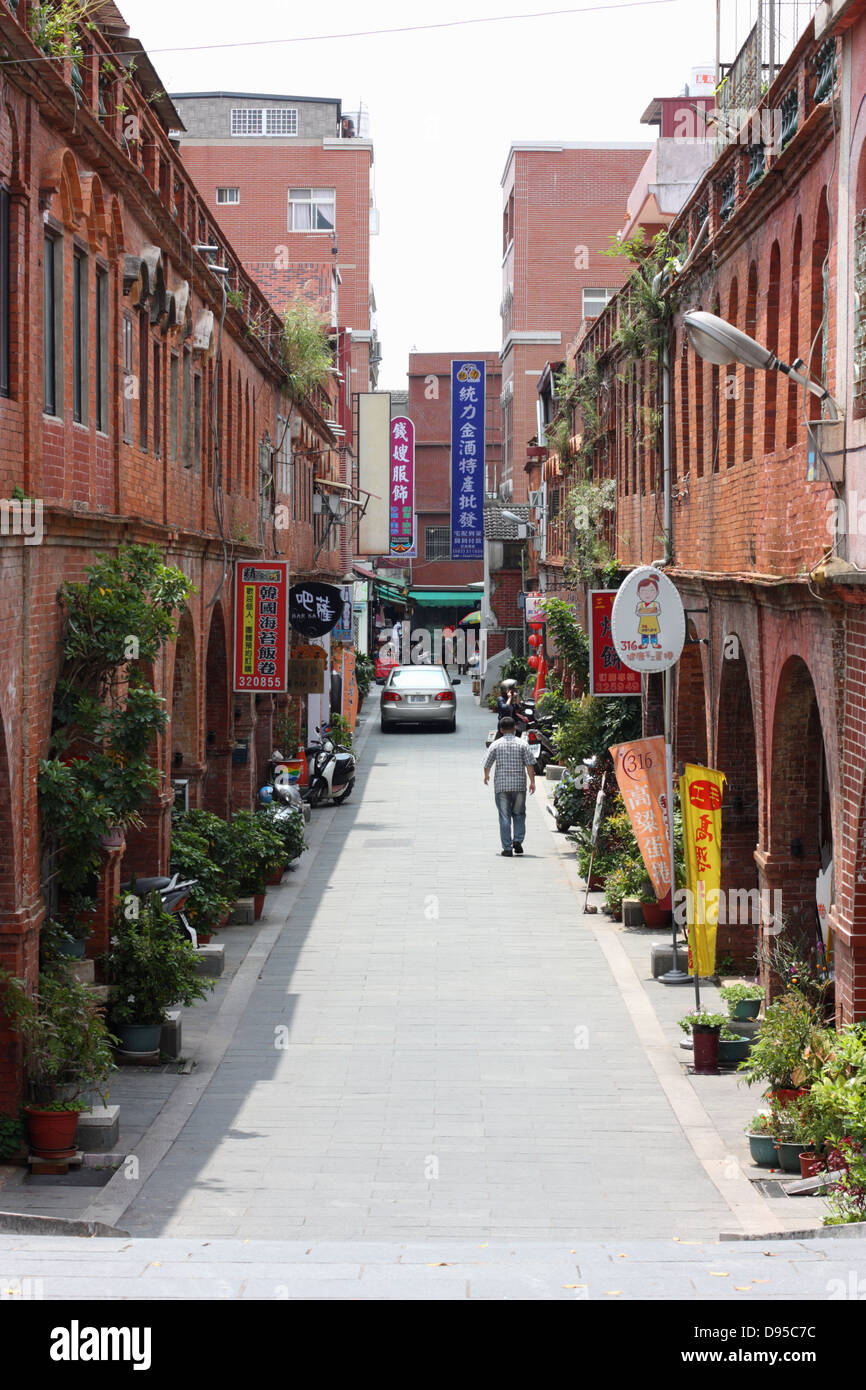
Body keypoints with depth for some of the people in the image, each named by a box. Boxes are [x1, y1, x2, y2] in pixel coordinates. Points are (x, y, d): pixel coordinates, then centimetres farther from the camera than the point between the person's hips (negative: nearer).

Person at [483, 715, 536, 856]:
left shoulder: (496, 745, 0)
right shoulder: (522, 744, 1)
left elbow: (487, 764, 3)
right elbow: (530, 764, -4)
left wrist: (486, 776, 22)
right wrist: (532, 782, 1)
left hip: (501, 785, 0)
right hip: (519, 785, 0)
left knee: (504, 816, 2)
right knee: (519, 814, 14)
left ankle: (507, 848, -1)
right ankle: (518, 840, -5)